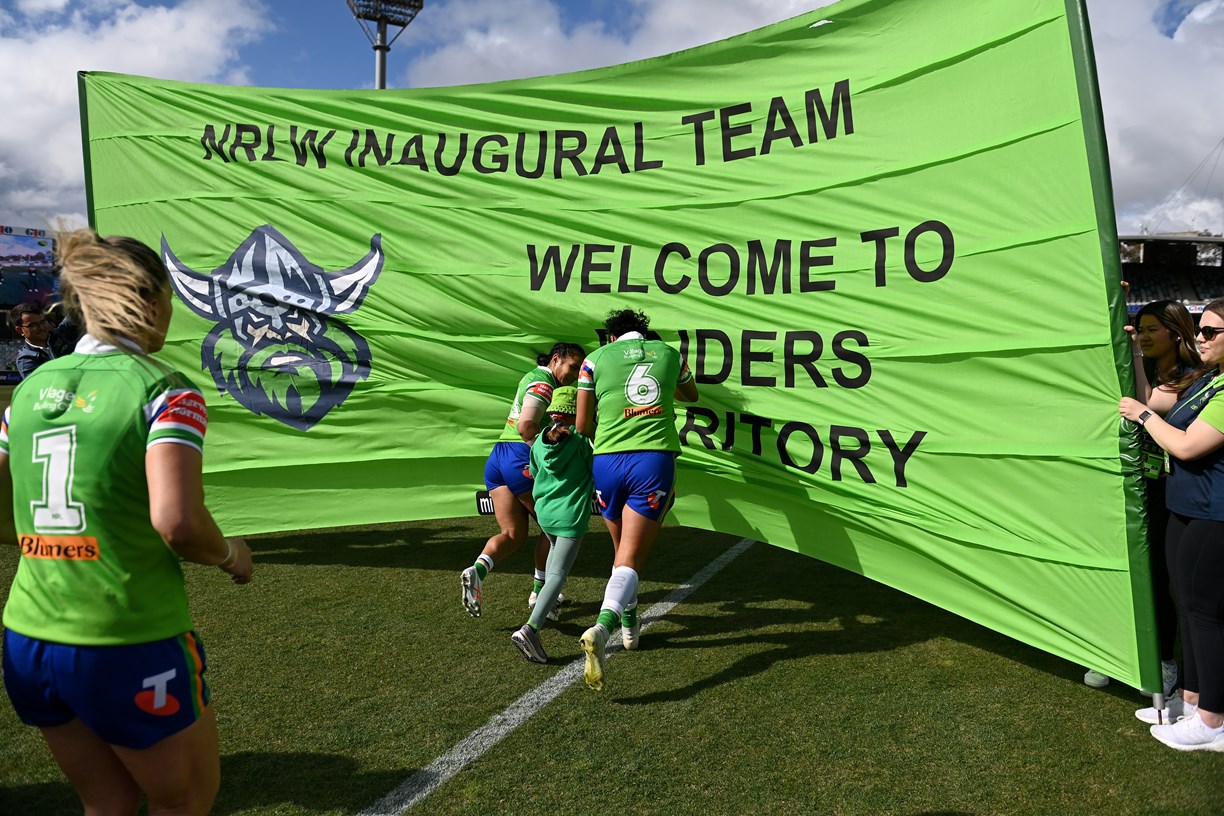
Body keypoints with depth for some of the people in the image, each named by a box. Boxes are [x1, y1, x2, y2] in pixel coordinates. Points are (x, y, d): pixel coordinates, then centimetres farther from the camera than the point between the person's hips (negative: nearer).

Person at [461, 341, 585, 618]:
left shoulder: (533, 377, 22)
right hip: (522, 458, -9)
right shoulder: (543, 384, -9)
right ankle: (539, 592, 16)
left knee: (512, 534, 7)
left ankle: (478, 569, -18)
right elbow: (526, 426, -23)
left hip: (497, 458, 9)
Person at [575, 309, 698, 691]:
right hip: (655, 461, -1)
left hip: (607, 461, 1)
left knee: (622, 552, 22)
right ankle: (600, 629, -28)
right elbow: (691, 395, 37)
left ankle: (629, 625, 37)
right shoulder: (669, 354, 15)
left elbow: (582, 426, 12)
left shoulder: (596, 359, 10)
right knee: (630, 561, -5)